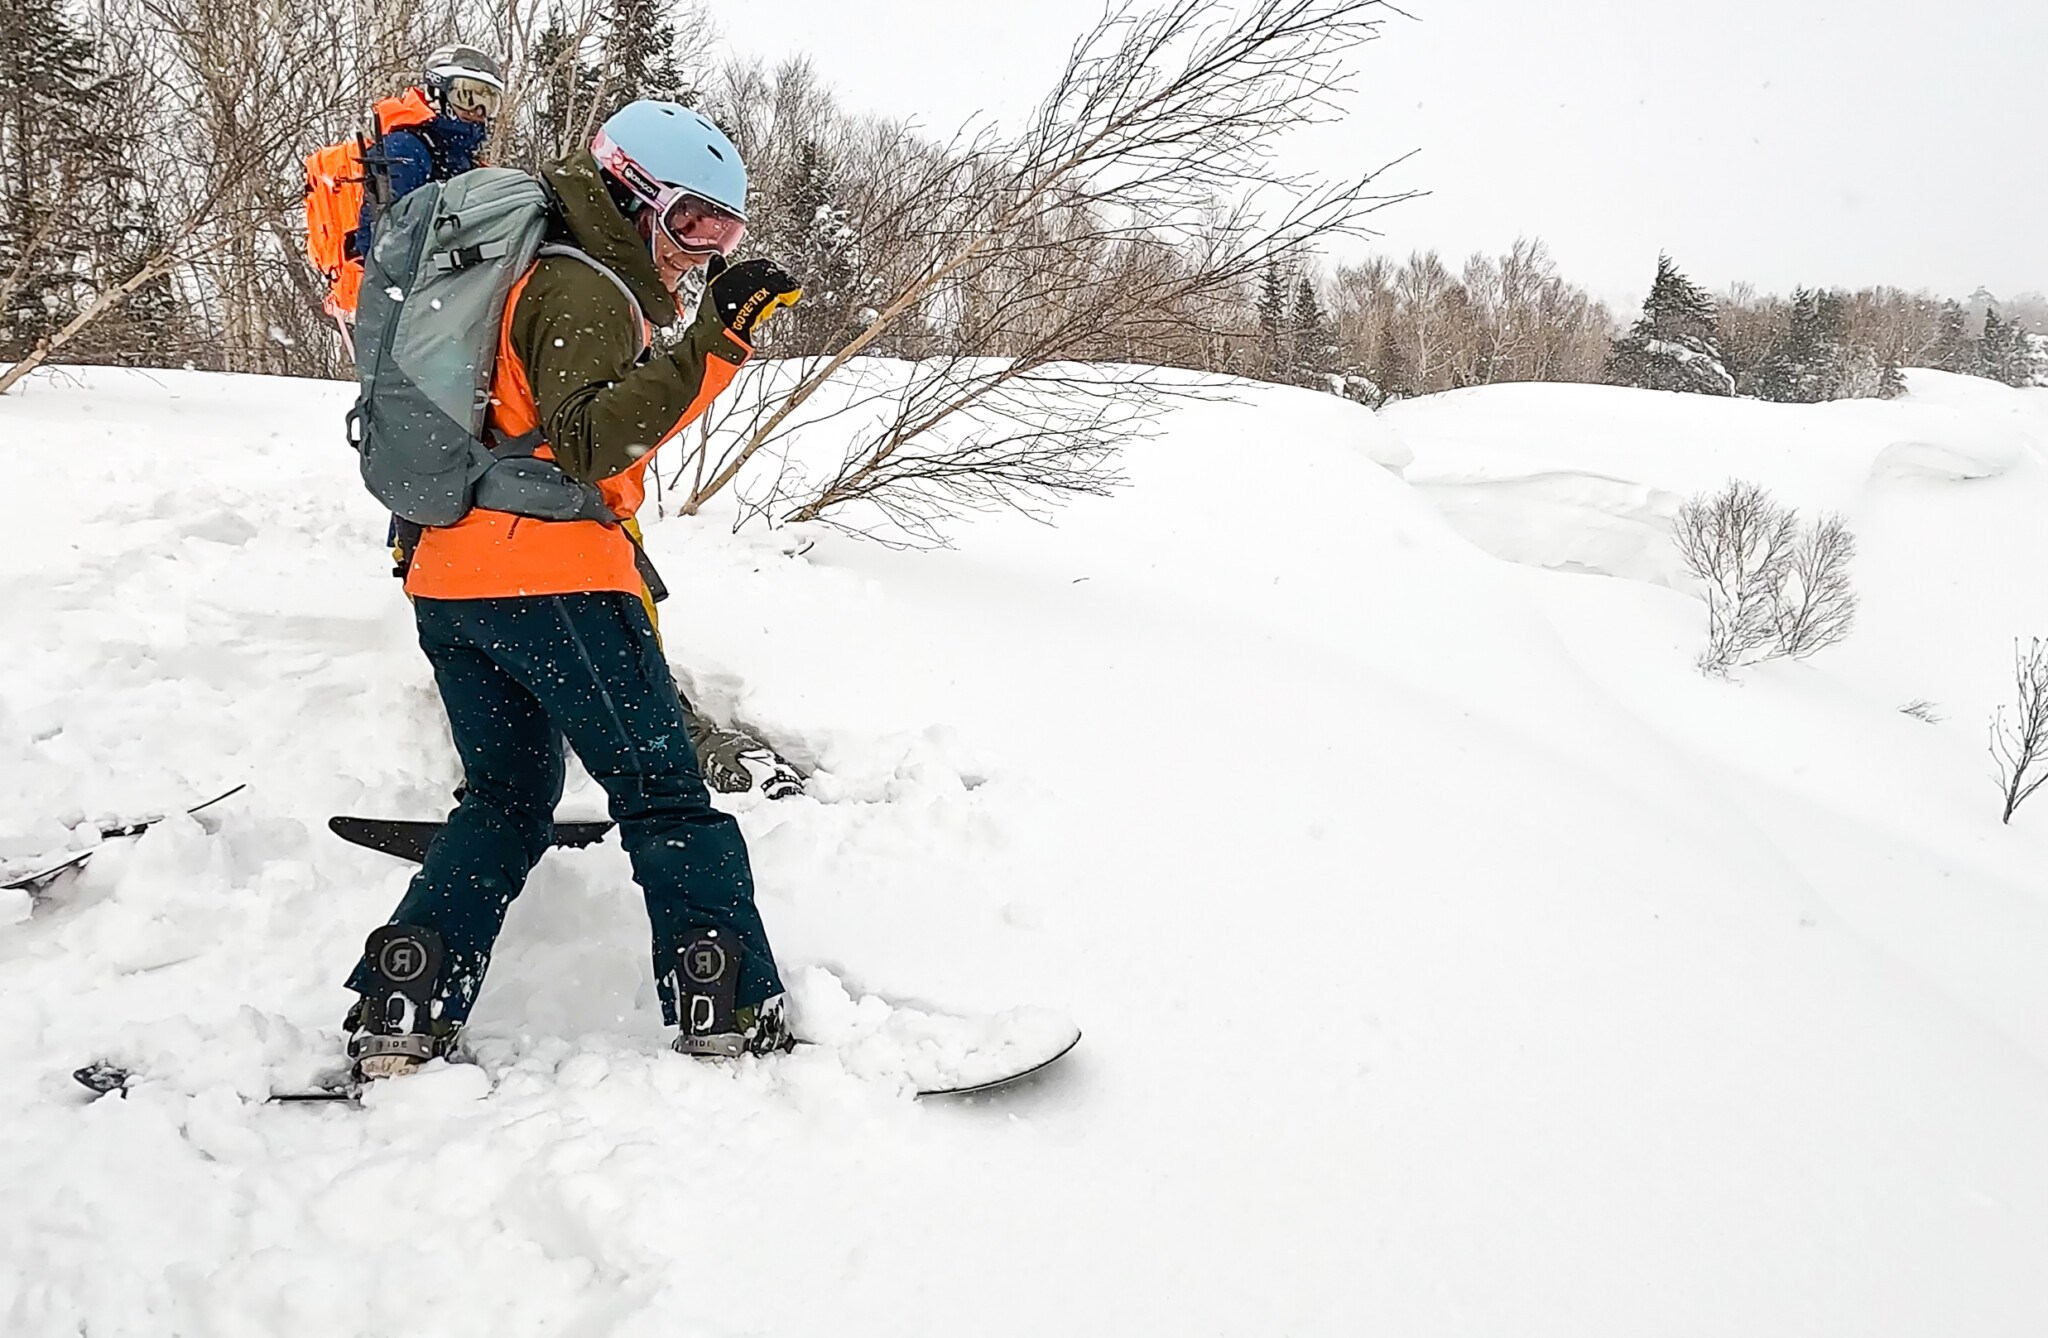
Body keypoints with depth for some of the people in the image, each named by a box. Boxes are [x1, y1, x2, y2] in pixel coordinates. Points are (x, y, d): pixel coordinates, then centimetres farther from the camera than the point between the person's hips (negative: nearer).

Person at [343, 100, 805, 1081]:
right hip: (550, 582, -9)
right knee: (664, 795, -3)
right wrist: (710, 347, -27)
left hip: (448, 586, 9)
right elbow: (586, 442, -23)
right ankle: (731, 1018, -4)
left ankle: (397, 1017, 6)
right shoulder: (585, 292, -8)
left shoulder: (542, 276, 23)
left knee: (505, 802, 15)